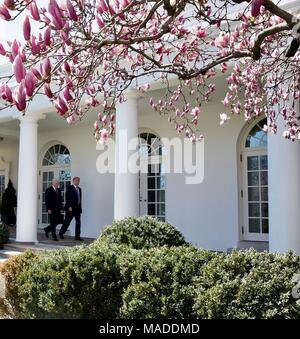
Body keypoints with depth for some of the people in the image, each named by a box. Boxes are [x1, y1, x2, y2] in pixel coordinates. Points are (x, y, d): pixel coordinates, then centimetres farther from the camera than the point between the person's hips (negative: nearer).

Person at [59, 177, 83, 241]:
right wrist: (69, 207, -18)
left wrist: (80, 207, 10)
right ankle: (61, 233, 22)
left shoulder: (79, 189, 16)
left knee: (78, 222, 1)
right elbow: (67, 198, -12)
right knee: (67, 222, 3)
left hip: (78, 208, 6)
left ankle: (77, 236, 3)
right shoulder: (69, 188, -5)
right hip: (70, 208, -6)